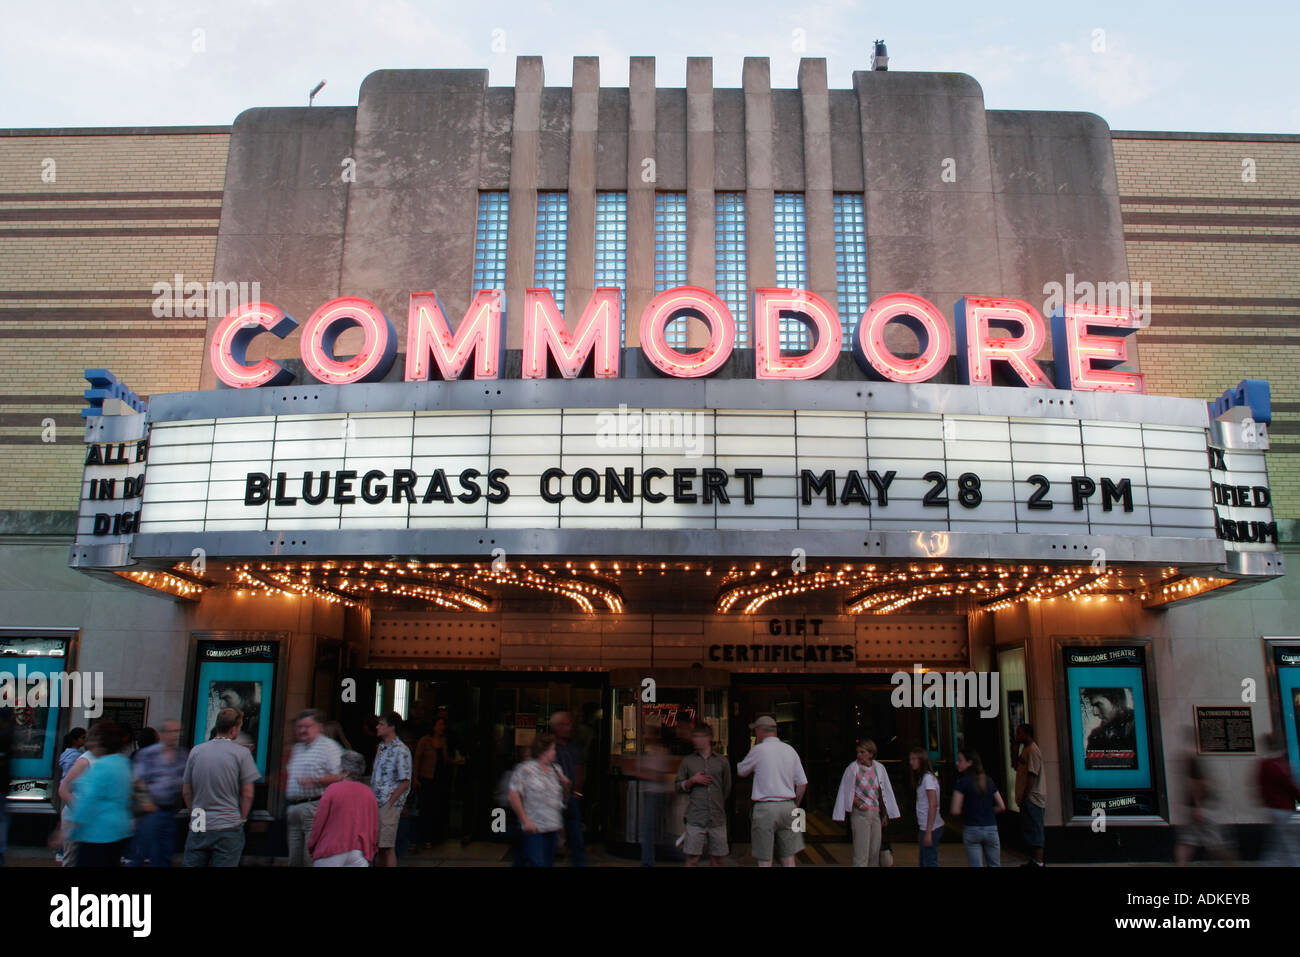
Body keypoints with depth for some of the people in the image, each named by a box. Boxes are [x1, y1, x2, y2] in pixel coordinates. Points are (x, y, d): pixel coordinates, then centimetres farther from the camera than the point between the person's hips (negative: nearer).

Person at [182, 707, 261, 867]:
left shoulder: (196, 750, 5)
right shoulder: (242, 753, -7)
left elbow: (186, 791, 10)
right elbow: (247, 794, -7)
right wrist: (241, 819, 6)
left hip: (197, 828, 4)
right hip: (228, 829, -4)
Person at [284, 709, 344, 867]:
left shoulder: (328, 746, -4)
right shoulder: (297, 749, 22)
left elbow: (340, 776, -13)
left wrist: (315, 781, -22)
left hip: (315, 806, -8)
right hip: (294, 807, 8)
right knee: (295, 859, 9)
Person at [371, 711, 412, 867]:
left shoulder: (401, 750, -12)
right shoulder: (381, 747, 14)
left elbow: (405, 783, -14)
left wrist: (390, 803, -15)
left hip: (389, 806, -8)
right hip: (376, 804, 8)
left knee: (387, 847, -6)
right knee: (377, 846, 12)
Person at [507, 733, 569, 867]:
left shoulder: (556, 769, 13)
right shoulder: (525, 769, -8)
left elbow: (563, 794, 23)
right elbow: (514, 796, -13)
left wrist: (565, 784, 1)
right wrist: (525, 821, -16)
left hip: (553, 828, 7)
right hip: (534, 829, -7)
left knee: (549, 862, 11)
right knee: (537, 863, -10)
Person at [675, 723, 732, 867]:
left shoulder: (722, 761, 7)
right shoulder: (687, 761, 8)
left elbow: (727, 790, 17)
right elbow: (679, 787, 8)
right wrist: (692, 780, -7)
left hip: (717, 818, 1)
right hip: (695, 819, -1)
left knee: (717, 859, 6)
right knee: (692, 859, -4)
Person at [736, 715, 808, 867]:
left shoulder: (758, 750, -5)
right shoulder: (790, 750, 9)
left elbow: (741, 771, 11)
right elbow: (802, 783, 10)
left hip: (765, 808, -5)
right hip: (788, 806, 5)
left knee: (764, 861, 0)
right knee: (788, 860, 10)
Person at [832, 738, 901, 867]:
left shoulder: (879, 768, 4)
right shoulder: (853, 768, -8)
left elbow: (884, 793, 12)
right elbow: (848, 793, -3)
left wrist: (886, 815, 14)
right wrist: (858, 805, -14)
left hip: (875, 813, 5)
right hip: (860, 814, -4)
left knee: (875, 852, 10)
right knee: (861, 853, -7)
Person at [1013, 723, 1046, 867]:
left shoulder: (1033, 750, -17)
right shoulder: (1025, 749, 14)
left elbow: (1032, 775, -21)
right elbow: (1017, 767, 18)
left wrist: (1025, 796, -20)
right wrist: (1016, 747, 8)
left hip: (1032, 799, -10)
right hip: (1027, 799, 10)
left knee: (1034, 832, -5)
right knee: (1028, 831, 17)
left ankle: (1038, 862, -1)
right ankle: (1033, 860, 25)